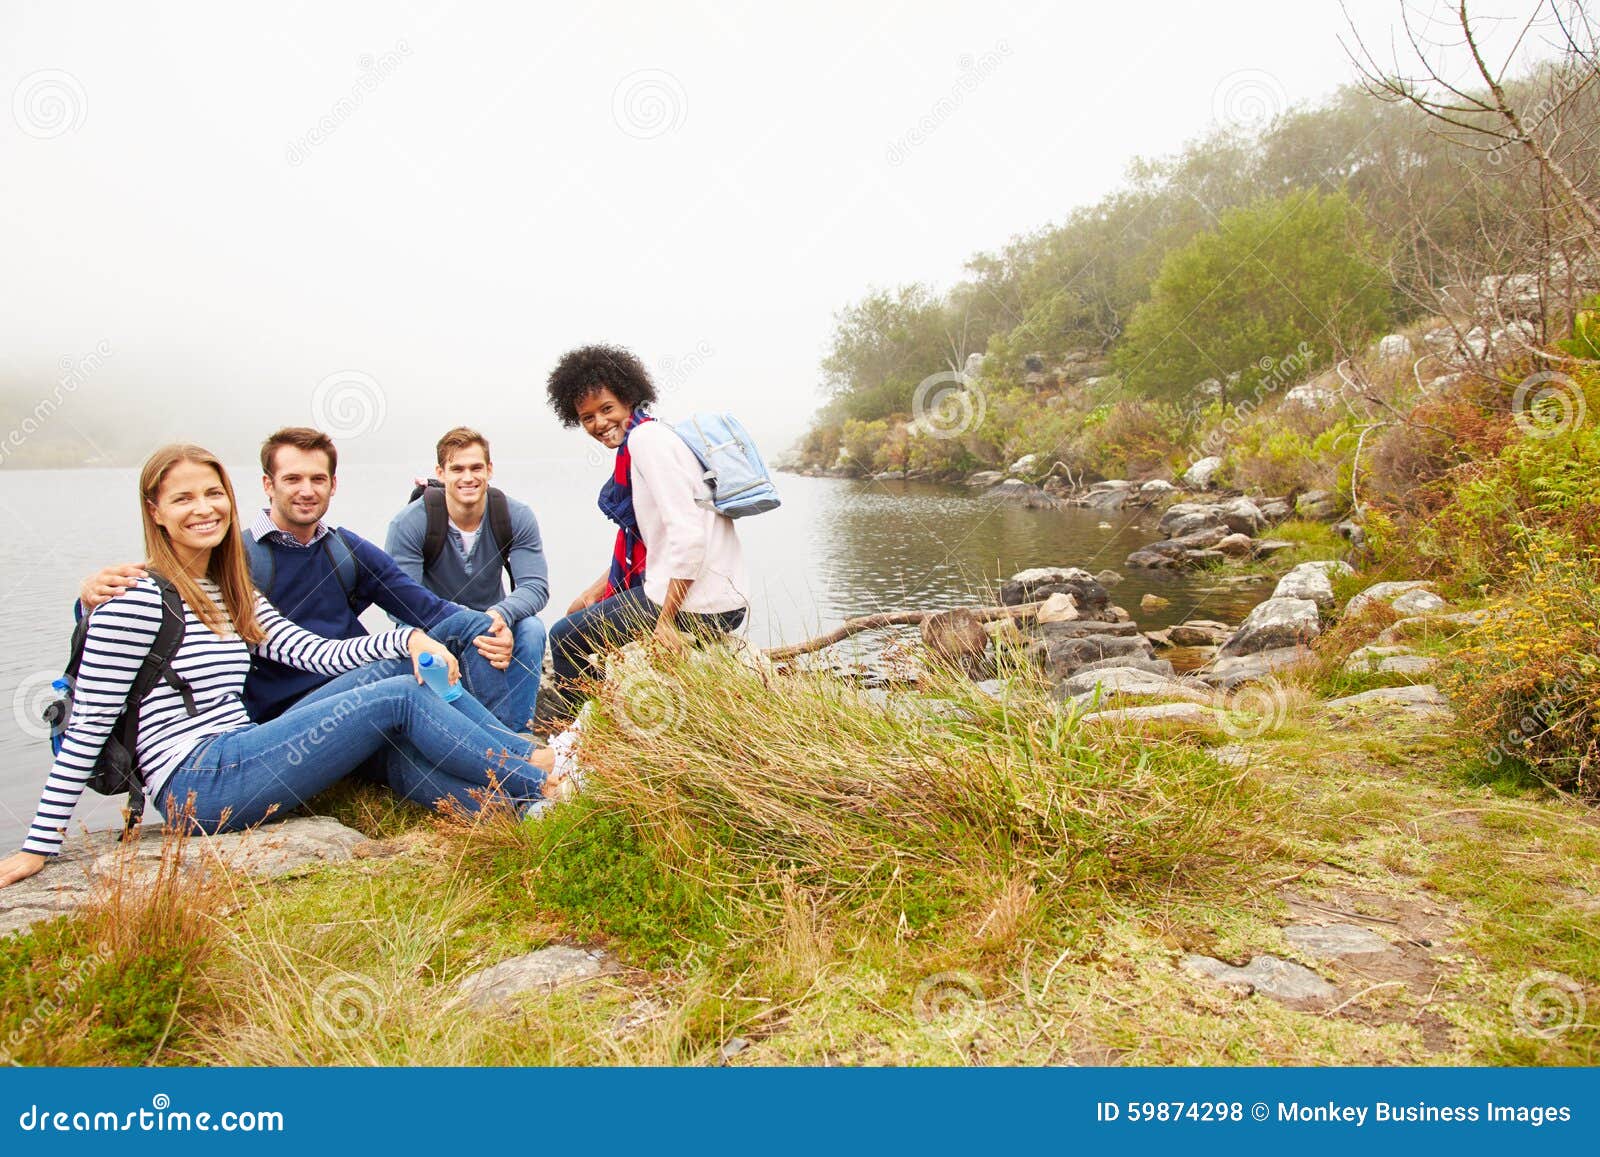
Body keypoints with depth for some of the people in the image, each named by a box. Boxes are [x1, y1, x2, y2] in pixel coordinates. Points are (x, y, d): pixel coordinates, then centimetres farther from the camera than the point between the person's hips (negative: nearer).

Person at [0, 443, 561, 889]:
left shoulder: (232, 594, 19)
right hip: (199, 781, -8)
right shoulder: (137, 598, -7)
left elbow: (319, 653, 9)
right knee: (400, 698, -14)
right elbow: (88, 723, -8)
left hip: (241, 762, 8)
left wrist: (407, 638, -6)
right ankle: (540, 782, -7)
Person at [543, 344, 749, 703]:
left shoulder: (648, 438, -14)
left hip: (696, 604, -10)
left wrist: (667, 621, -20)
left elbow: (688, 534, -23)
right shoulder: (638, 440, 16)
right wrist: (596, 590, 19)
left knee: (565, 639, 4)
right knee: (581, 613, 29)